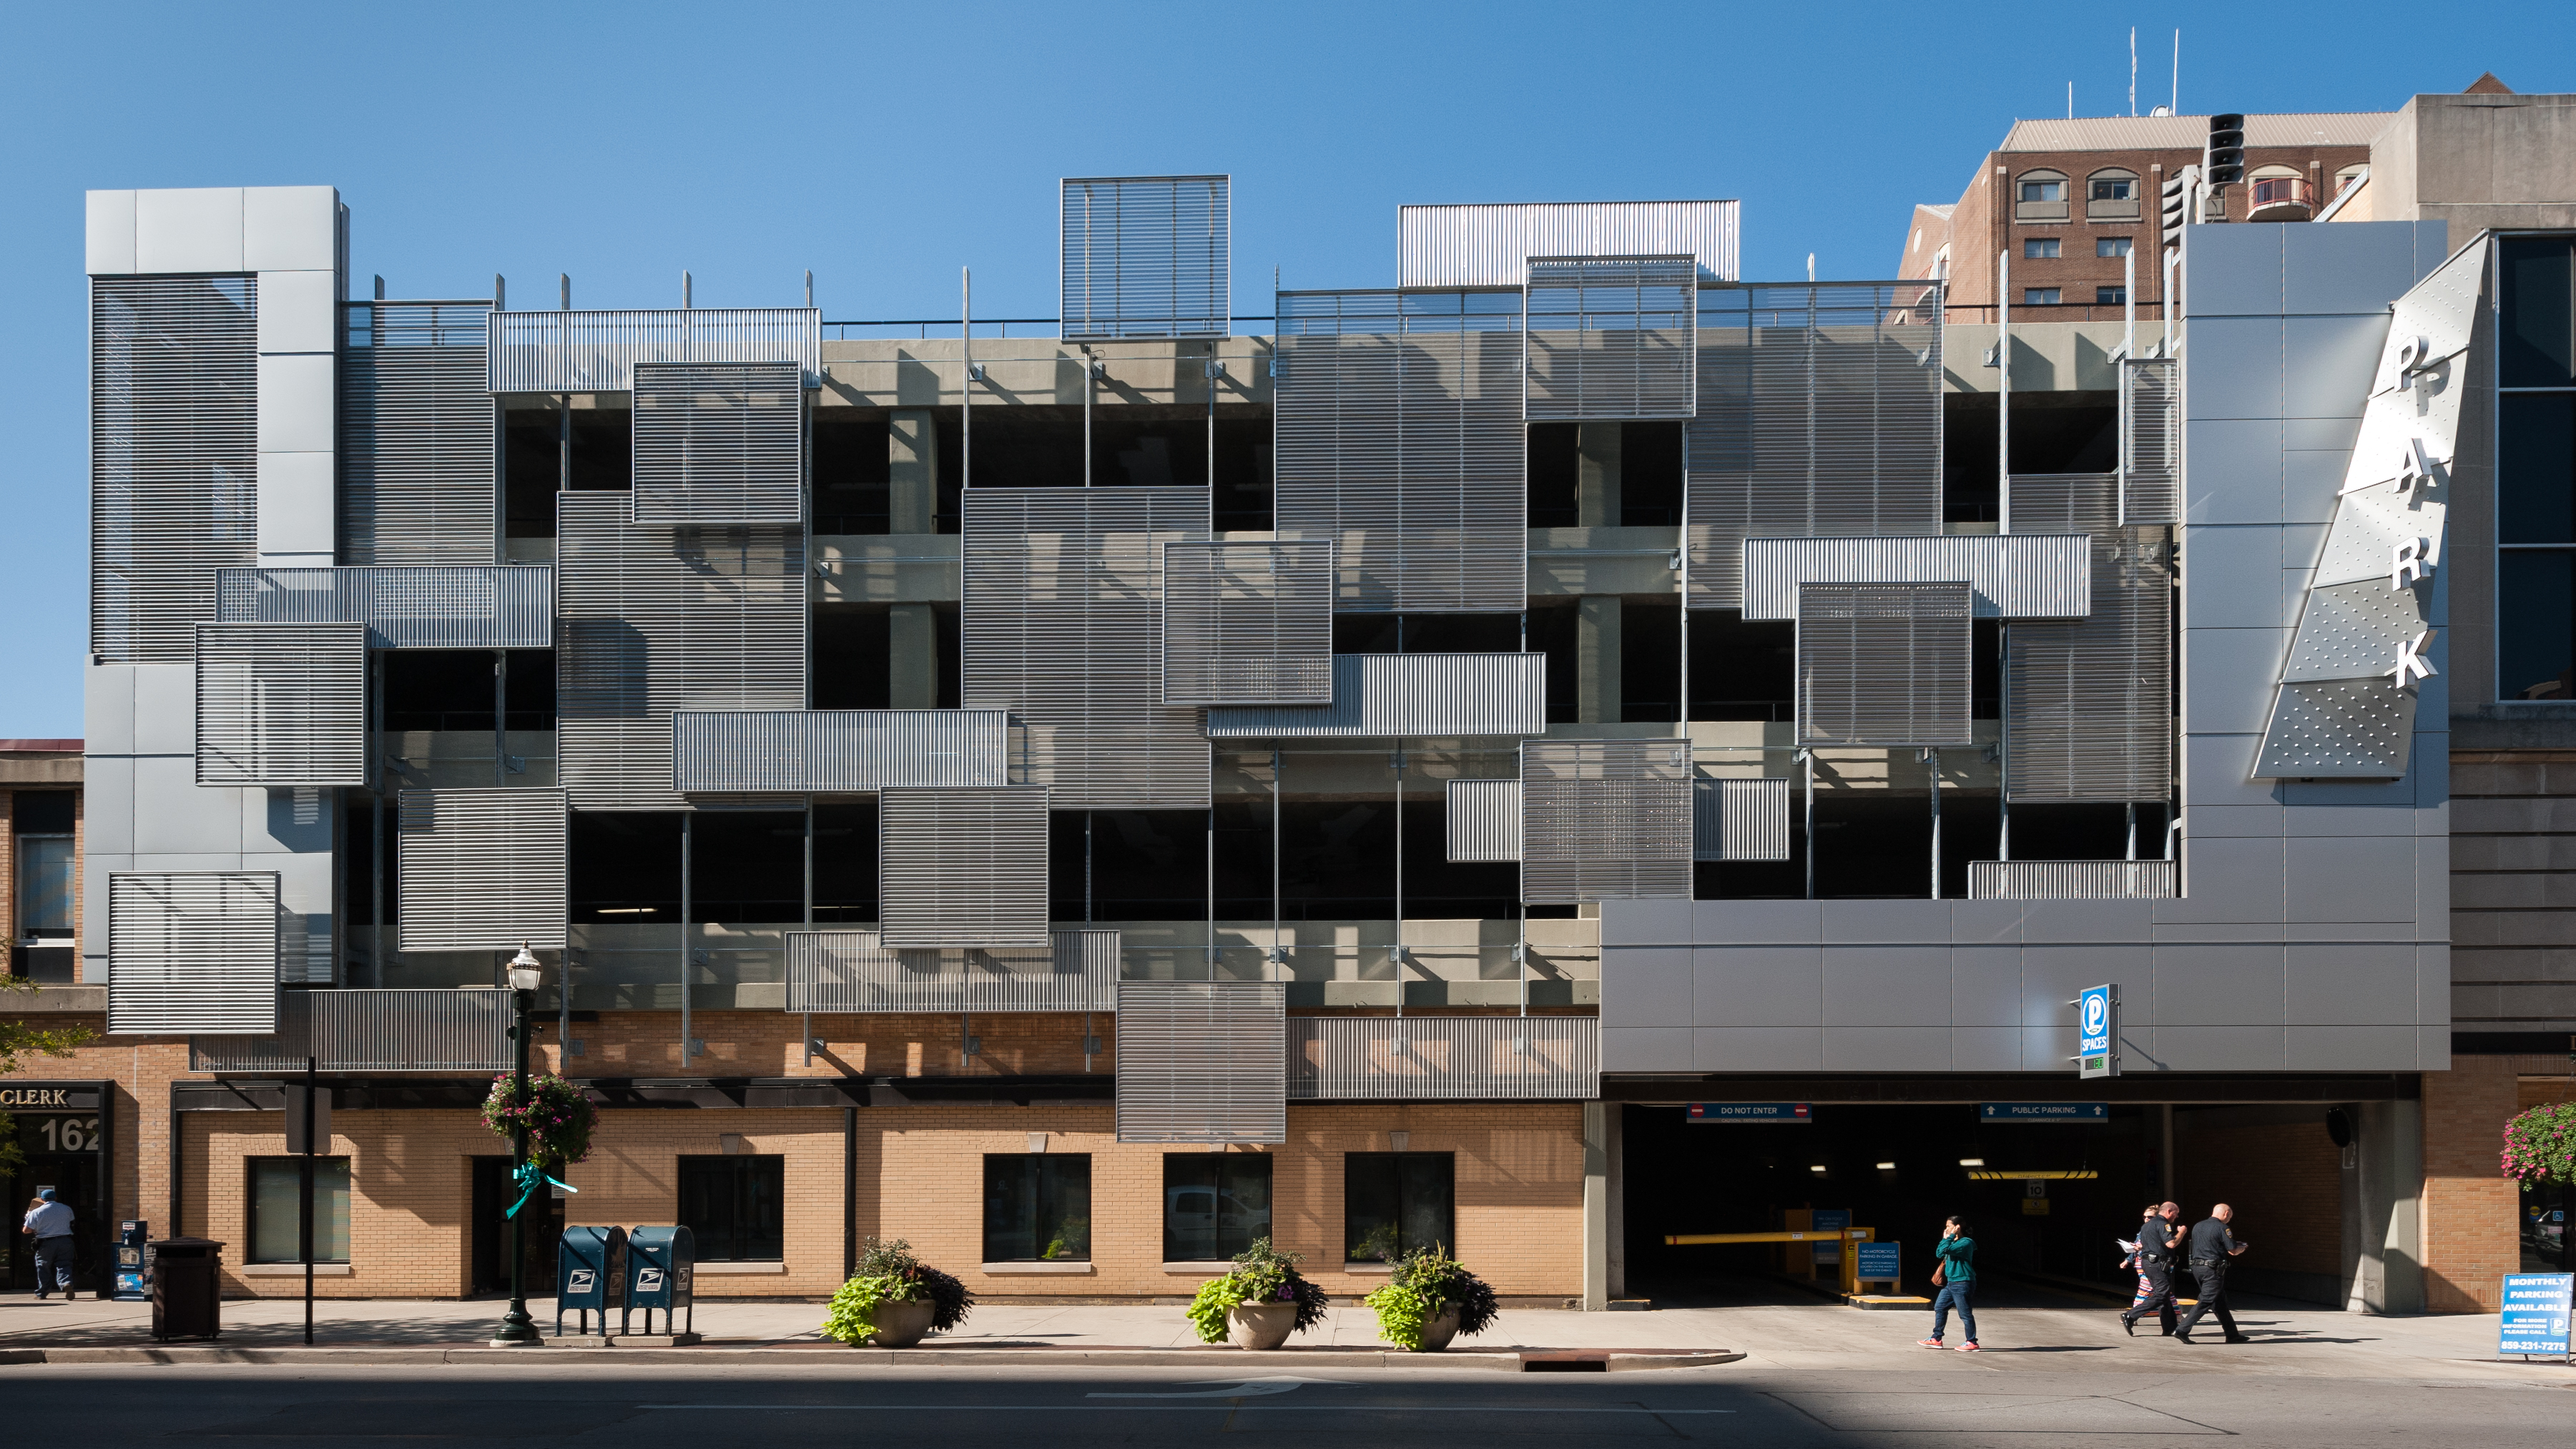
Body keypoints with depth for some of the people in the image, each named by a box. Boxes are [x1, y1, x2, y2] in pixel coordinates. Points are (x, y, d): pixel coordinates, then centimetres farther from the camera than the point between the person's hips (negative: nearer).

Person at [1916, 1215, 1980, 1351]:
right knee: (1940, 1308, 11)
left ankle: (1972, 1343, 2)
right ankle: (1936, 1339, 18)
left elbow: (1945, 1250, -26)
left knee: (1965, 1314, -4)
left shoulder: (1966, 1243, -15)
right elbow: (1939, 1253, 13)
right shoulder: (1954, 1242, 15)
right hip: (1951, 1283, 10)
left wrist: (1951, 1236, -15)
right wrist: (1945, 1239, 7)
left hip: (1962, 1284, -10)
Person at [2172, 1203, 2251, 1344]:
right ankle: (2182, 1330, -12)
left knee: (2220, 1301, 15)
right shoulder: (2221, 1228, -10)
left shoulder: (2198, 1226, 13)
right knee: (2206, 1301, -6)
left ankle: (2232, 1334, 20)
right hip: (2213, 1269, -8)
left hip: (2197, 1268, 9)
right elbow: (2233, 1251, -10)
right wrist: (2243, 1248, 15)